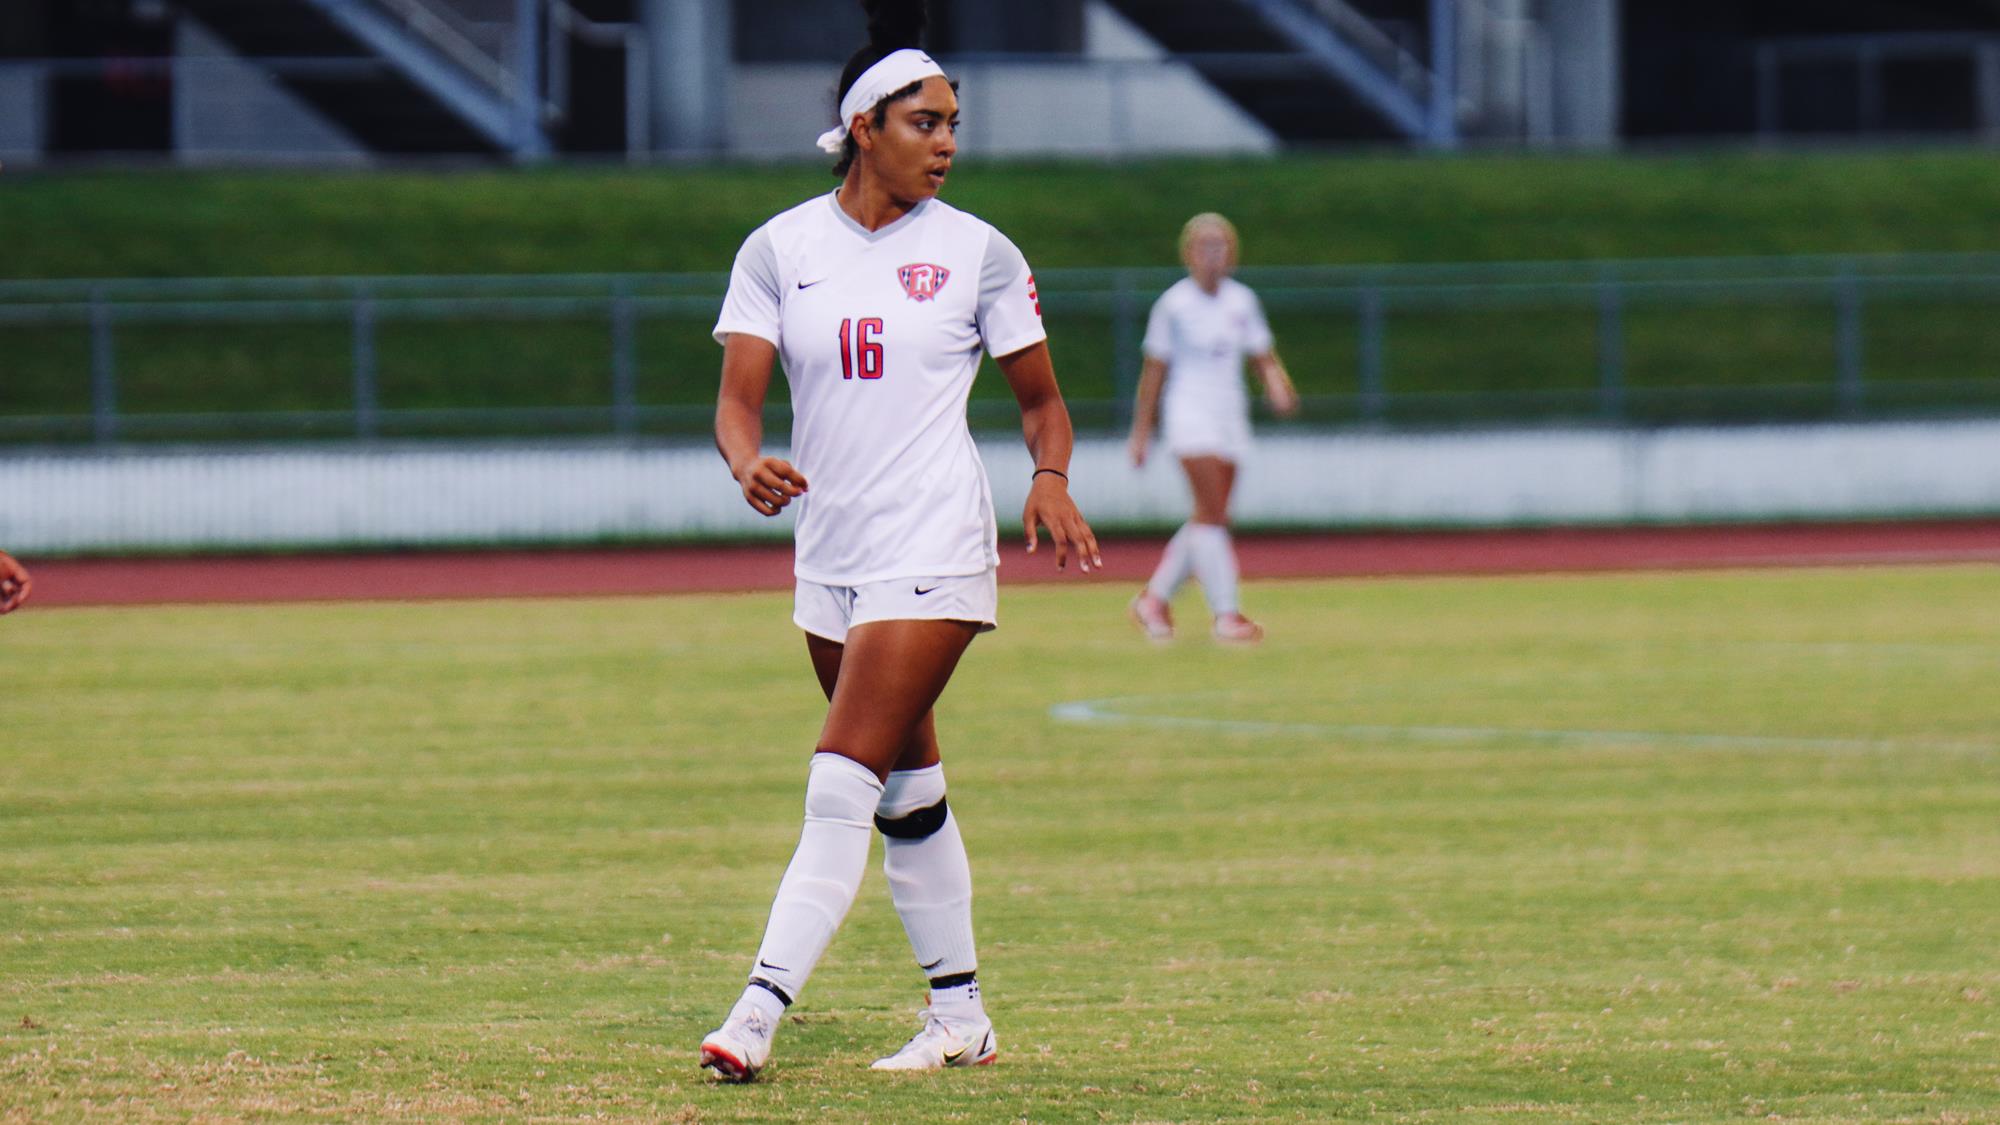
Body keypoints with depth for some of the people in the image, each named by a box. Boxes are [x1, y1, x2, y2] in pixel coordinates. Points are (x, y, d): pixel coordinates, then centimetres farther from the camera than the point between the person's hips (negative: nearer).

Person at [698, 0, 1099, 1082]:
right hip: (829, 550, 4)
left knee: (843, 781, -14)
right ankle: (959, 1015, 21)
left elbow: (1041, 397, 8)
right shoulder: (779, 249, 3)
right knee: (907, 791, 11)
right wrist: (749, 463, -25)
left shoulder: (977, 252, -1)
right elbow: (738, 396, -3)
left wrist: (1052, 479, -12)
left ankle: (760, 1011, -18)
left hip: (933, 547, -4)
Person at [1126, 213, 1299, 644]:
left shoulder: (1242, 301, 7)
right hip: (1190, 414, -5)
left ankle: (1154, 599, 21)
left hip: (1230, 413, 5)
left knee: (1211, 518, 6)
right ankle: (1227, 614, -17)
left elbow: (1263, 358, 11)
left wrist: (1278, 388, -11)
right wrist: (1141, 430, 1)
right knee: (1212, 512, -16)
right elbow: (1154, 369, 1)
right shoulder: (1174, 304, -4)